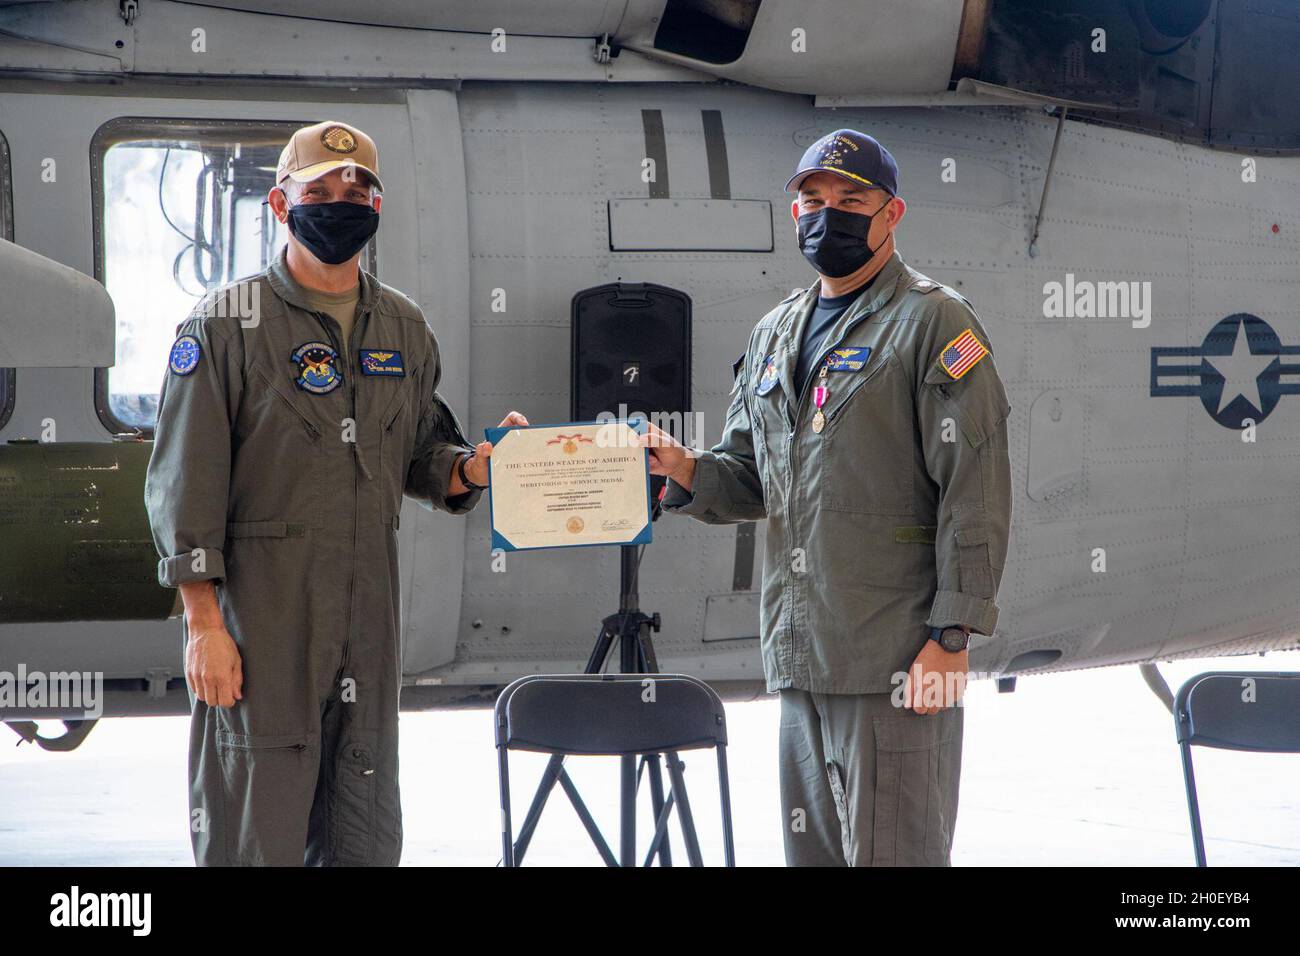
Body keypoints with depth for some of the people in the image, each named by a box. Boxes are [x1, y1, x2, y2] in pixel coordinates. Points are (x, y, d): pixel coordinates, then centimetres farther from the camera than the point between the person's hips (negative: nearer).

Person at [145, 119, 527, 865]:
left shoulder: (405, 329, 12)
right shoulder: (227, 327, -4)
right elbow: (185, 486, -7)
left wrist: (472, 466, -3)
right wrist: (204, 624, -13)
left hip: (371, 621, 5)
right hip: (261, 624, -5)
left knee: (366, 841, 9)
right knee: (254, 838, -4)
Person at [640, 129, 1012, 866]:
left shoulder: (933, 322, -5)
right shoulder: (775, 335, 19)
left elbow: (976, 491, -10)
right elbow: (749, 478, 24)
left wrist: (952, 637, -16)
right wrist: (687, 472, 0)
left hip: (898, 662, -7)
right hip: (802, 661, 8)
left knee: (892, 855, -7)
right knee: (815, 853, 12)